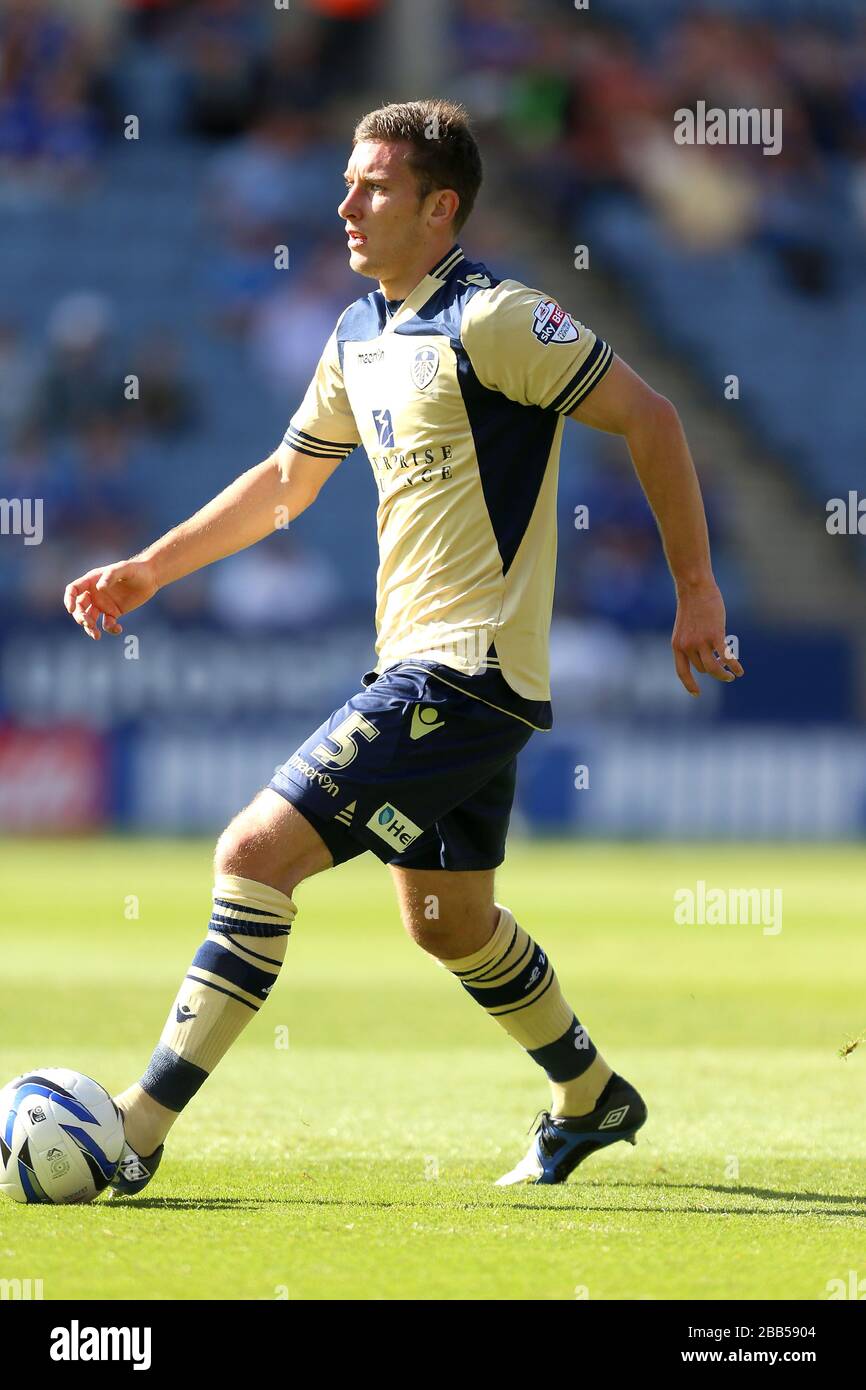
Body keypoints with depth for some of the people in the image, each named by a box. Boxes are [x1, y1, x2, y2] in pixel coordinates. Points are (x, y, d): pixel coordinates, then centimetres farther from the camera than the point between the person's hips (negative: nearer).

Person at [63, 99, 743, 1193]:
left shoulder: (492, 320, -14)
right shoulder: (359, 337, 12)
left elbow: (647, 418, -11)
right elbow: (286, 481, 25)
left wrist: (696, 590, -9)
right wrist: (149, 569, 20)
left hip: (465, 675, -9)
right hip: (416, 666, 9)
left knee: (255, 854, -16)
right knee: (447, 923, 20)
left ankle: (135, 1134, -15)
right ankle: (591, 1101, 41)